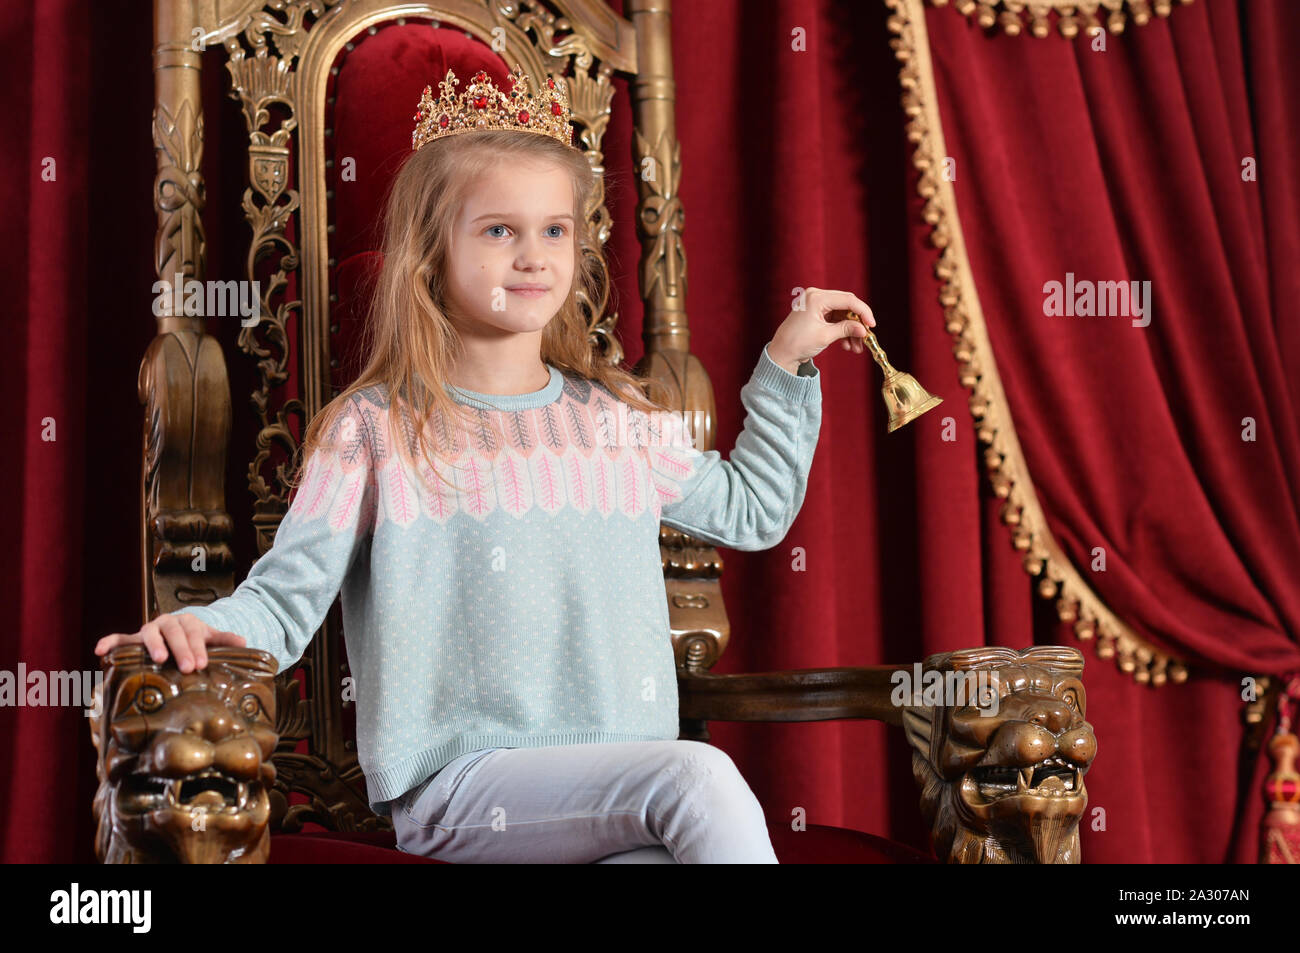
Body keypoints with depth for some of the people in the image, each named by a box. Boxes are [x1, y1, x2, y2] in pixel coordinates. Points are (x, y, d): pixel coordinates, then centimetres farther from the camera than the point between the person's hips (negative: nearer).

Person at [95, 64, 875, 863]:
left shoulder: (623, 420, 16)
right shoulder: (376, 432, 2)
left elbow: (749, 511, 32)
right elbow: (288, 599, -1)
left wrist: (787, 362, 27)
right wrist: (207, 625, -23)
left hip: (616, 790, 4)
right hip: (461, 785, -4)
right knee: (701, 776, -29)